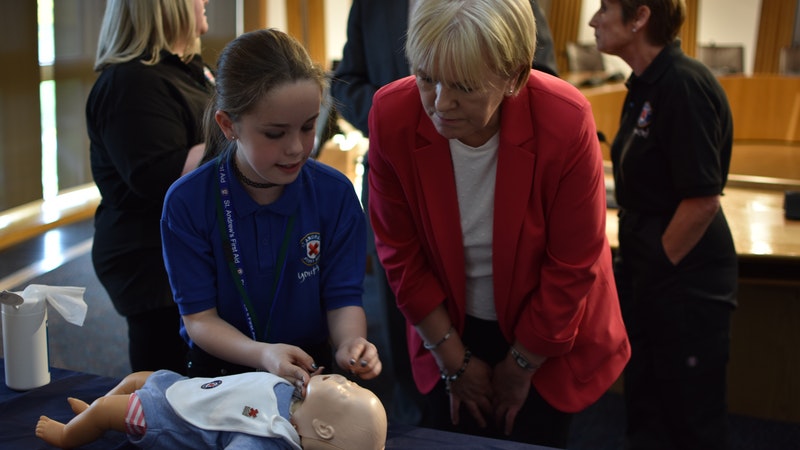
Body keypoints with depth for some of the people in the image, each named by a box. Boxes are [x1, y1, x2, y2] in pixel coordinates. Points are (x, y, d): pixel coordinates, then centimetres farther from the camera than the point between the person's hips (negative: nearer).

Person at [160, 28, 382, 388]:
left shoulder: (336, 193, -6)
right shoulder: (187, 202, -10)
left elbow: (343, 297, -2)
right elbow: (199, 318, -8)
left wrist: (349, 343, -25)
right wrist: (263, 355, -27)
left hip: (313, 371, 1)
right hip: (221, 372, -1)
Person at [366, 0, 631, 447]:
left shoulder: (565, 121, -29)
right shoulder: (392, 116, -23)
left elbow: (571, 268, -17)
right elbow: (400, 252, -10)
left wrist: (520, 367, -7)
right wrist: (454, 358, -5)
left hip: (547, 343, -1)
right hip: (449, 333, 2)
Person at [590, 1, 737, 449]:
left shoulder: (683, 85, -21)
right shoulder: (646, 85, 8)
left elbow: (702, 200, -24)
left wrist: (658, 268, -13)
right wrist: (635, 266, 13)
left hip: (687, 285, -9)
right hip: (651, 282, 9)